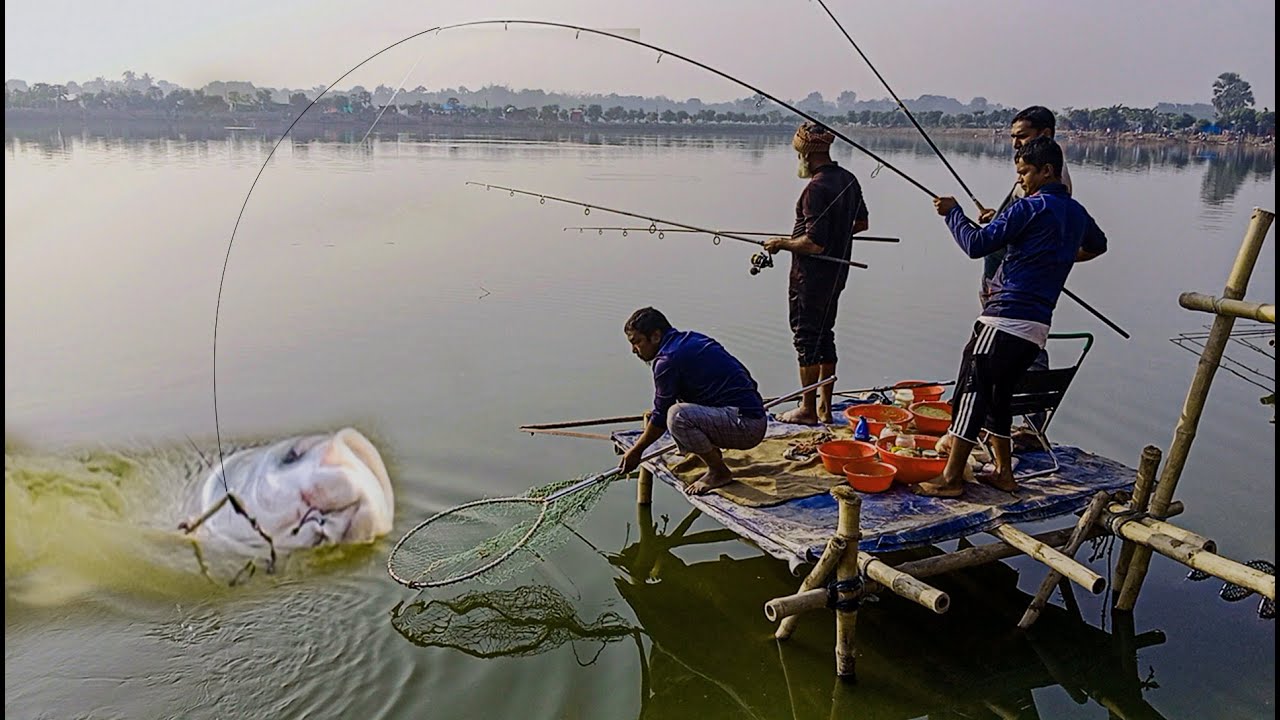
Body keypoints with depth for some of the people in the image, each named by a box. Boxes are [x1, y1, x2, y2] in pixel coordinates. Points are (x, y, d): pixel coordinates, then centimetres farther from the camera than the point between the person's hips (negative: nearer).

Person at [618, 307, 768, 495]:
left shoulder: (669, 359, -14)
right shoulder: (690, 339, 14)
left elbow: (662, 416, -7)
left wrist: (636, 451, 6)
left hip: (747, 427, -10)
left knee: (678, 415, -28)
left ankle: (720, 473, -9)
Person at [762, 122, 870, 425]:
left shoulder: (817, 188, -22)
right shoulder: (848, 179, 6)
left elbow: (814, 243, -25)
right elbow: (861, 223, 18)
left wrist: (781, 243, -11)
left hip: (810, 277, -9)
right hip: (836, 273, 9)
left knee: (807, 338, 1)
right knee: (824, 335, 16)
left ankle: (808, 410, 9)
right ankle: (824, 407, 23)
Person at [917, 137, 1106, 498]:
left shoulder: (1030, 207, -8)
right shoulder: (1077, 214, 18)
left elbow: (977, 244, -12)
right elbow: (1097, 244, 40)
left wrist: (953, 212, 1)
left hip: (1005, 317, -8)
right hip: (1037, 327, 9)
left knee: (971, 392, -5)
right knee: (997, 396, 17)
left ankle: (951, 478, -4)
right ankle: (1004, 472, 21)